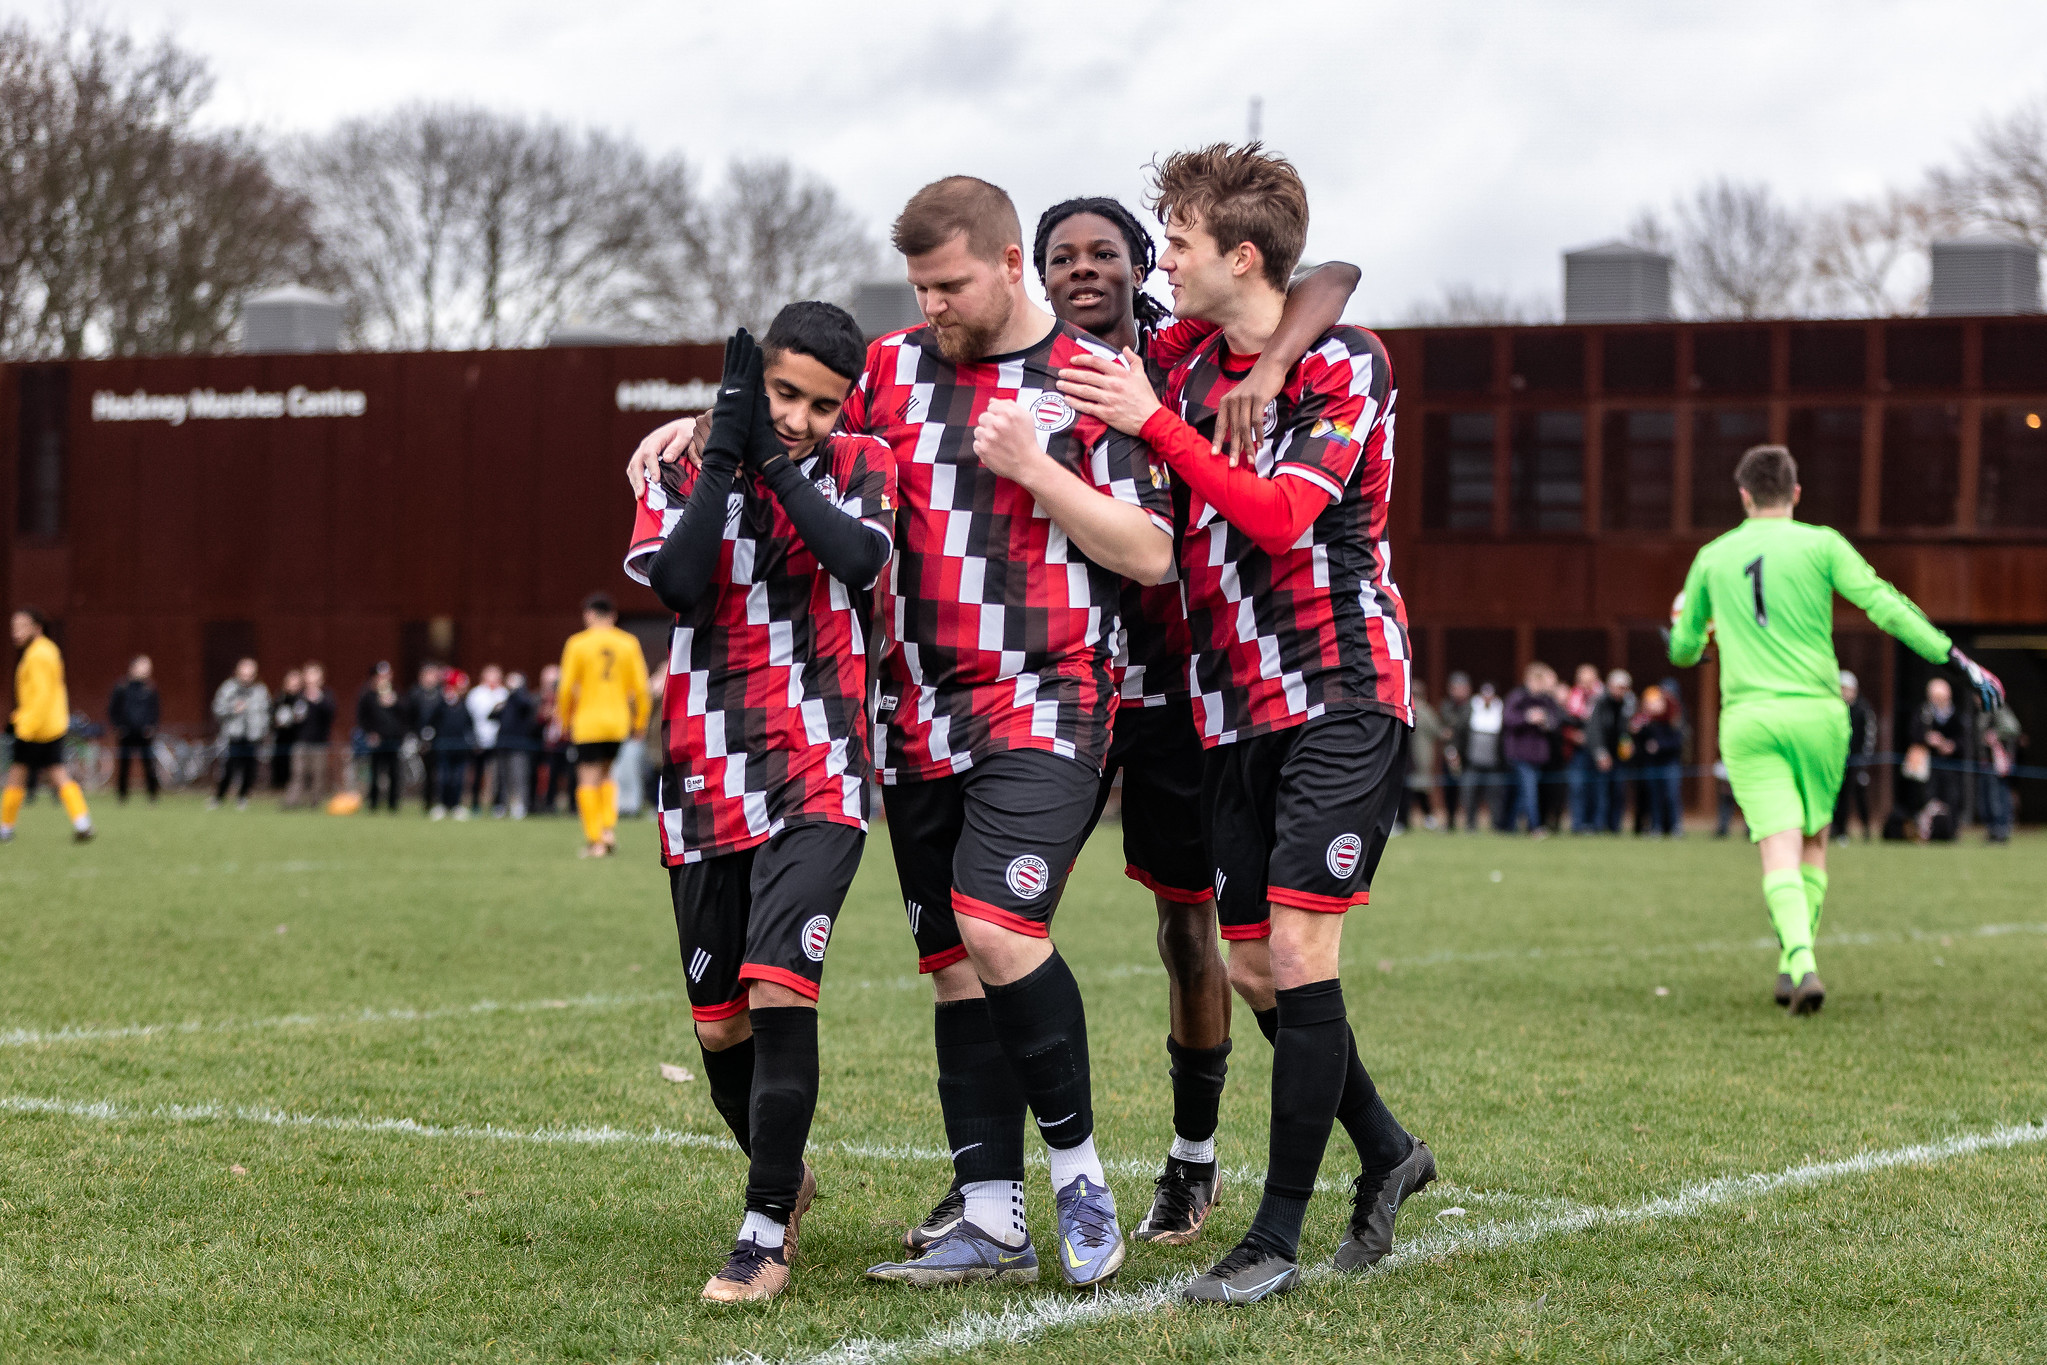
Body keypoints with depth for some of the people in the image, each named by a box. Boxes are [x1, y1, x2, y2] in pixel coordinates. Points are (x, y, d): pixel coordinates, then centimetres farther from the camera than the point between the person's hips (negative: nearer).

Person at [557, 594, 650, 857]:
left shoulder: (577, 644, -3)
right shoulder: (628, 644, 4)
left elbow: (567, 688, -3)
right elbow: (640, 687, 3)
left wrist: (565, 720, 9)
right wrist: (639, 720, 12)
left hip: (587, 722, -3)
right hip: (618, 722, 3)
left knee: (588, 779, -1)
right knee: (606, 774, 20)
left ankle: (594, 839, -6)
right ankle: (609, 827, 4)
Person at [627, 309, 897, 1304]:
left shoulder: (860, 466, 4)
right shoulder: (683, 471, 5)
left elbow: (860, 559, -16)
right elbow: (677, 583, -13)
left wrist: (774, 462, -14)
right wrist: (725, 455, -14)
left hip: (819, 777, -3)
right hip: (707, 782, 3)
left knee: (779, 989, -20)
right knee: (719, 1024, 10)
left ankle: (767, 1227, -10)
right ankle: (783, 1174, 37)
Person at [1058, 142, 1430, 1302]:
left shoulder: (1347, 366, -8)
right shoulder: (1194, 368, 12)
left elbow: (1278, 514, -19)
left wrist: (1155, 423, -18)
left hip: (1339, 693, -7)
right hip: (1234, 704, 7)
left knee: (1298, 956, -11)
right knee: (1252, 969, 7)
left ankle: (1278, 1239, -5)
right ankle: (1387, 1150, 29)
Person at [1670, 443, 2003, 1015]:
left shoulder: (1711, 558, 10)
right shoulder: (1821, 544, 1)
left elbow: (1683, 650, 20)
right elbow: (1886, 608, -8)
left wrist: (1686, 634, 45)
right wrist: (1959, 660, -6)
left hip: (1747, 717, 1)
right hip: (1817, 712, 0)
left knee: (1780, 850, -7)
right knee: (1814, 843, 17)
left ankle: (1801, 964, -28)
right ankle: (1793, 964, 13)